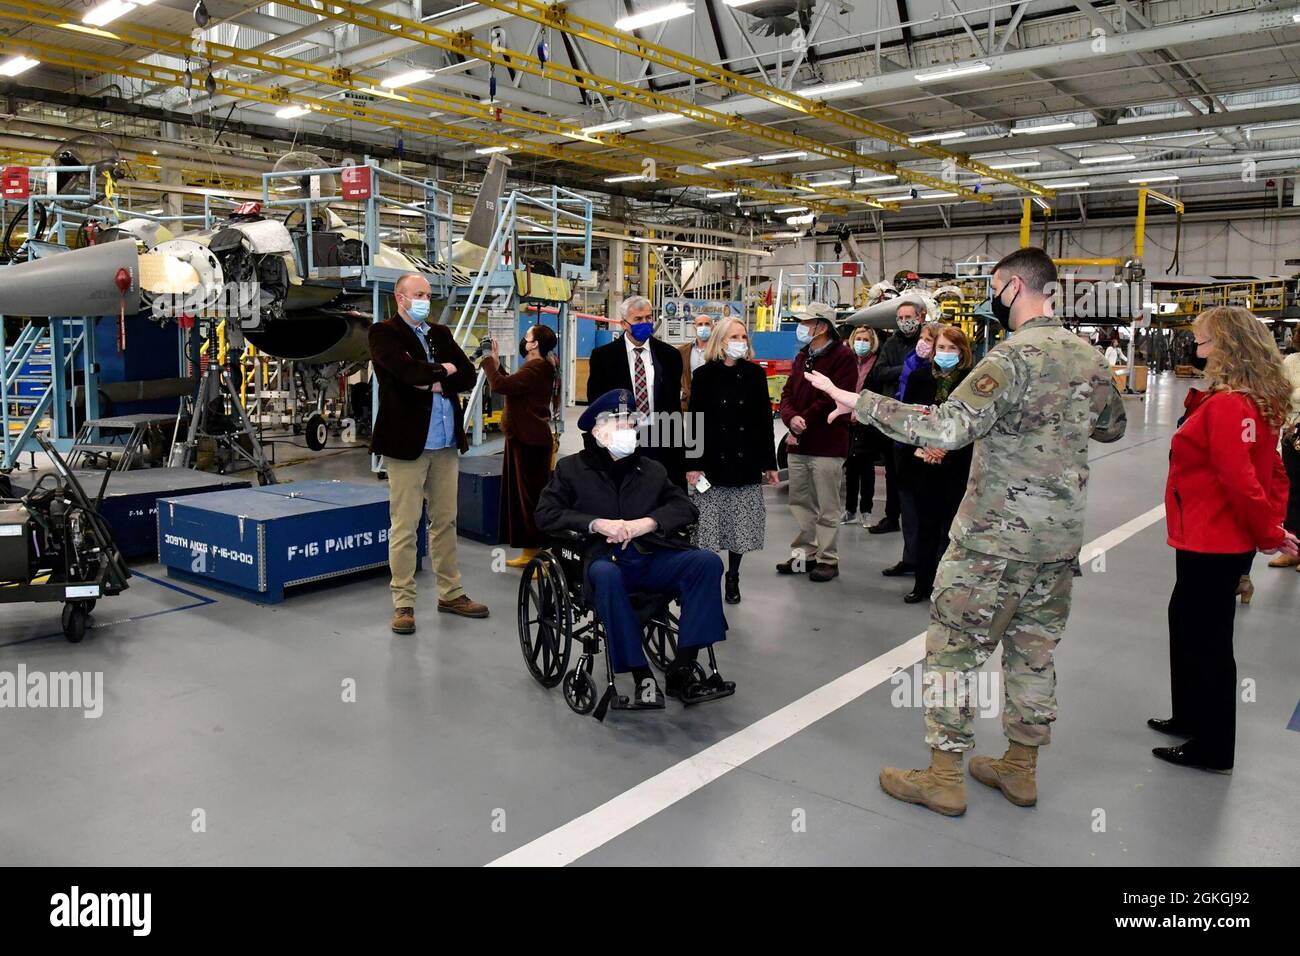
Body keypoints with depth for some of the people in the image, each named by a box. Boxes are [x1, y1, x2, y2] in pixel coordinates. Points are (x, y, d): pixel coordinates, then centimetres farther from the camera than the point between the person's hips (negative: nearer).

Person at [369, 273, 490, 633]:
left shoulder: (440, 333, 16)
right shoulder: (384, 333, -2)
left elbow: (469, 376, 7)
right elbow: (407, 370, -20)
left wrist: (438, 384, -9)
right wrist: (443, 370, -4)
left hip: (446, 443, 6)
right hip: (407, 441, -6)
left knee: (445, 521, 13)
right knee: (404, 526, -2)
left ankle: (451, 594, 23)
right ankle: (404, 604, 6)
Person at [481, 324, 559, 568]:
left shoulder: (536, 369, -18)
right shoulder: (537, 368, 16)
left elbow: (500, 385, -26)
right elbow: (511, 385, 17)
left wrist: (489, 361, -11)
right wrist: (497, 363, 11)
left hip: (531, 441, -10)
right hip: (524, 438, 10)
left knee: (531, 496, -6)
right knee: (521, 494, 13)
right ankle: (529, 552, 21)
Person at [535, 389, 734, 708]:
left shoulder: (651, 469, 23)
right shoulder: (571, 468, 14)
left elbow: (686, 508, 13)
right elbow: (546, 514, 2)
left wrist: (648, 522, -7)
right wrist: (596, 523, -11)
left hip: (653, 558, 4)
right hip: (605, 558, -3)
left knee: (708, 561, -22)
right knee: (606, 574, -39)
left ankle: (682, 671, -22)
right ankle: (643, 677, -31)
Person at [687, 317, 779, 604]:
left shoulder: (755, 374, 7)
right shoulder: (704, 375, 1)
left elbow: (765, 420, 7)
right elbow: (695, 422, -1)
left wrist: (769, 463, 4)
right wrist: (693, 464, -8)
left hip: (746, 463, 2)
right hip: (713, 461, -2)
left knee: (741, 524, 5)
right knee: (710, 523, -1)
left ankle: (733, 577, 21)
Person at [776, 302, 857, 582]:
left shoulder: (842, 356, -9)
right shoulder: (802, 356, 16)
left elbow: (833, 398, -17)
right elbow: (788, 392, 10)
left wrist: (804, 422, -15)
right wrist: (791, 418, -10)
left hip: (827, 444, -8)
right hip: (799, 443, 8)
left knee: (827, 507, 0)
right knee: (800, 502, 14)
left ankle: (827, 559, 9)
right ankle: (805, 553, 25)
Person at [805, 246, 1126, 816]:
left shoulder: (1015, 356, -18)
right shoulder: (1092, 360, 7)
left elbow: (948, 427, -31)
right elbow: (1112, 427, 24)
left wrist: (858, 401, -28)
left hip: (995, 538, -8)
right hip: (1060, 539, 8)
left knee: (953, 648, 4)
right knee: (1035, 652, 17)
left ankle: (943, 779, 13)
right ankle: (1021, 770, 29)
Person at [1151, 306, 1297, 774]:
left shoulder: (1226, 406, -23)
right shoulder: (1255, 402, 9)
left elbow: (1240, 481, -27)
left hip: (1212, 546, -10)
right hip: (1212, 540, 10)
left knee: (1206, 640, 2)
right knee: (1188, 623, 23)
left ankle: (1212, 748, 16)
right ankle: (1191, 718, 39)